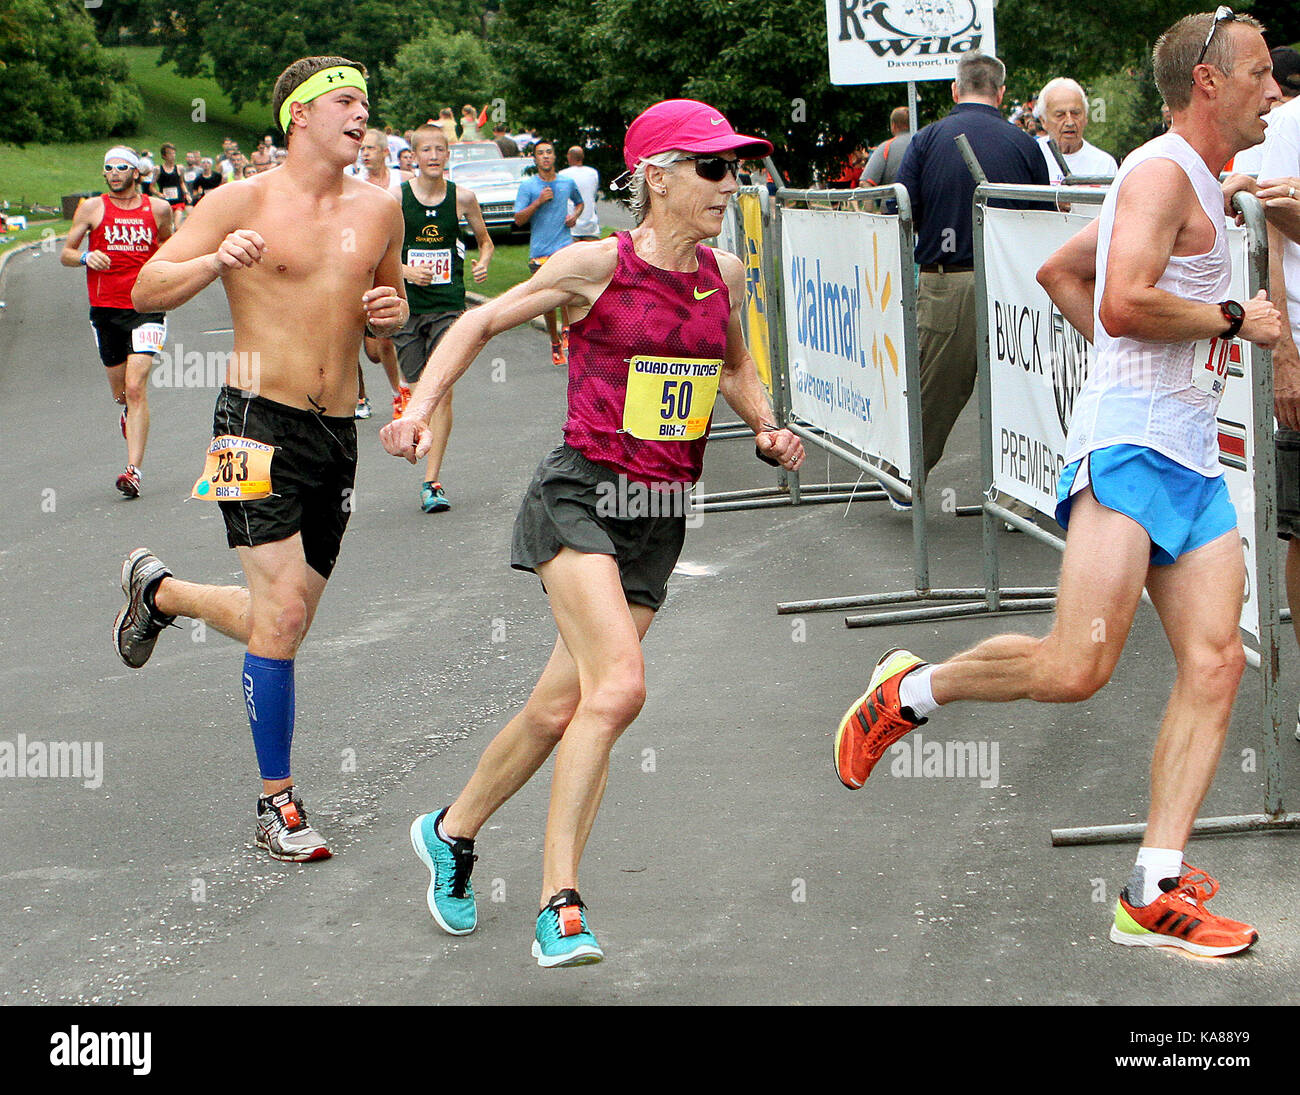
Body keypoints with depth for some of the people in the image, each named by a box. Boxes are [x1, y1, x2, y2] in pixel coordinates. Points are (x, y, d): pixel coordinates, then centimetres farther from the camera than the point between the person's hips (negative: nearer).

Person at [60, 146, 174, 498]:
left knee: (136, 387, -15)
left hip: (146, 308, -2)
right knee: (119, 388, 14)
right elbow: (65, 254, 6)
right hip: (105, 308, 2)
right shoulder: (92, 208, 3)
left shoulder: (157, 209, 5)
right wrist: (85, 257, -15)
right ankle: (129, 413, 53)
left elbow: (167, 243, 24)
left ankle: (134, 469, -18)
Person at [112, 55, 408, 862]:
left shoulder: (379, 208, 11)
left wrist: (391, 311, 1)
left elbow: (394, 299, 26)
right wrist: (217, 262, -23)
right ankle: (278, 805, 1)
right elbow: (147, 289, -4)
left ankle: (160, 590, 41)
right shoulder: (244, 201, -3)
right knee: (282, 614, -13)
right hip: (261, 423, -6)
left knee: (281, 621, 11)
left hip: (338, 432, 6)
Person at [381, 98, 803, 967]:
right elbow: (482, 322, 4)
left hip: (662, 515, 6)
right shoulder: (596, 267, -8)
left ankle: (452, 832, 34)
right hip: (581, 496, -5)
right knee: (619, 686, -23)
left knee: (562, 708, 9)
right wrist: (419, 408, -7)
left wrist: (769, 429, 7)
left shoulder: (726, 277, 7)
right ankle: (560, 906, -14)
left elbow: (736, 368, 26)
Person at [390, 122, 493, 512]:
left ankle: (432, 481, -9)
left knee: (442, 389, -10)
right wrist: (407, 270, -16)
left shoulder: (462, 197, 1)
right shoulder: (396, 198, -3)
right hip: (407, 304, 0)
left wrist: (484, 263, -5)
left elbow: (485, 240, 17)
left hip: (448, 304, 0)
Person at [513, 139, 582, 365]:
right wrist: (538, 202, -14)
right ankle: (555, 343, 19)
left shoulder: (567, 183, 10)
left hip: (564, 245, 0)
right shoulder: (527, 186, 2)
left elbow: (580, 203, 30)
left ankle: (567, 330, -10)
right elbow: (519, 220, -3)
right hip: (539, 250, 0)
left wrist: (575, 215, 8)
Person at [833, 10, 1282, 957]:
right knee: (1077, 668, -17)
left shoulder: (1196, 184, 24)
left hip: (1193, 459, 10)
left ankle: (1155, 894, -5)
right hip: (1129, 446, -10)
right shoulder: (1161, 171, -7)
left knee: (1215, 664, -4)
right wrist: (1232, 320, -9)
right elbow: (1124, 305, -21)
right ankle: (910, 690, 9)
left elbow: (1059, 271, 32)